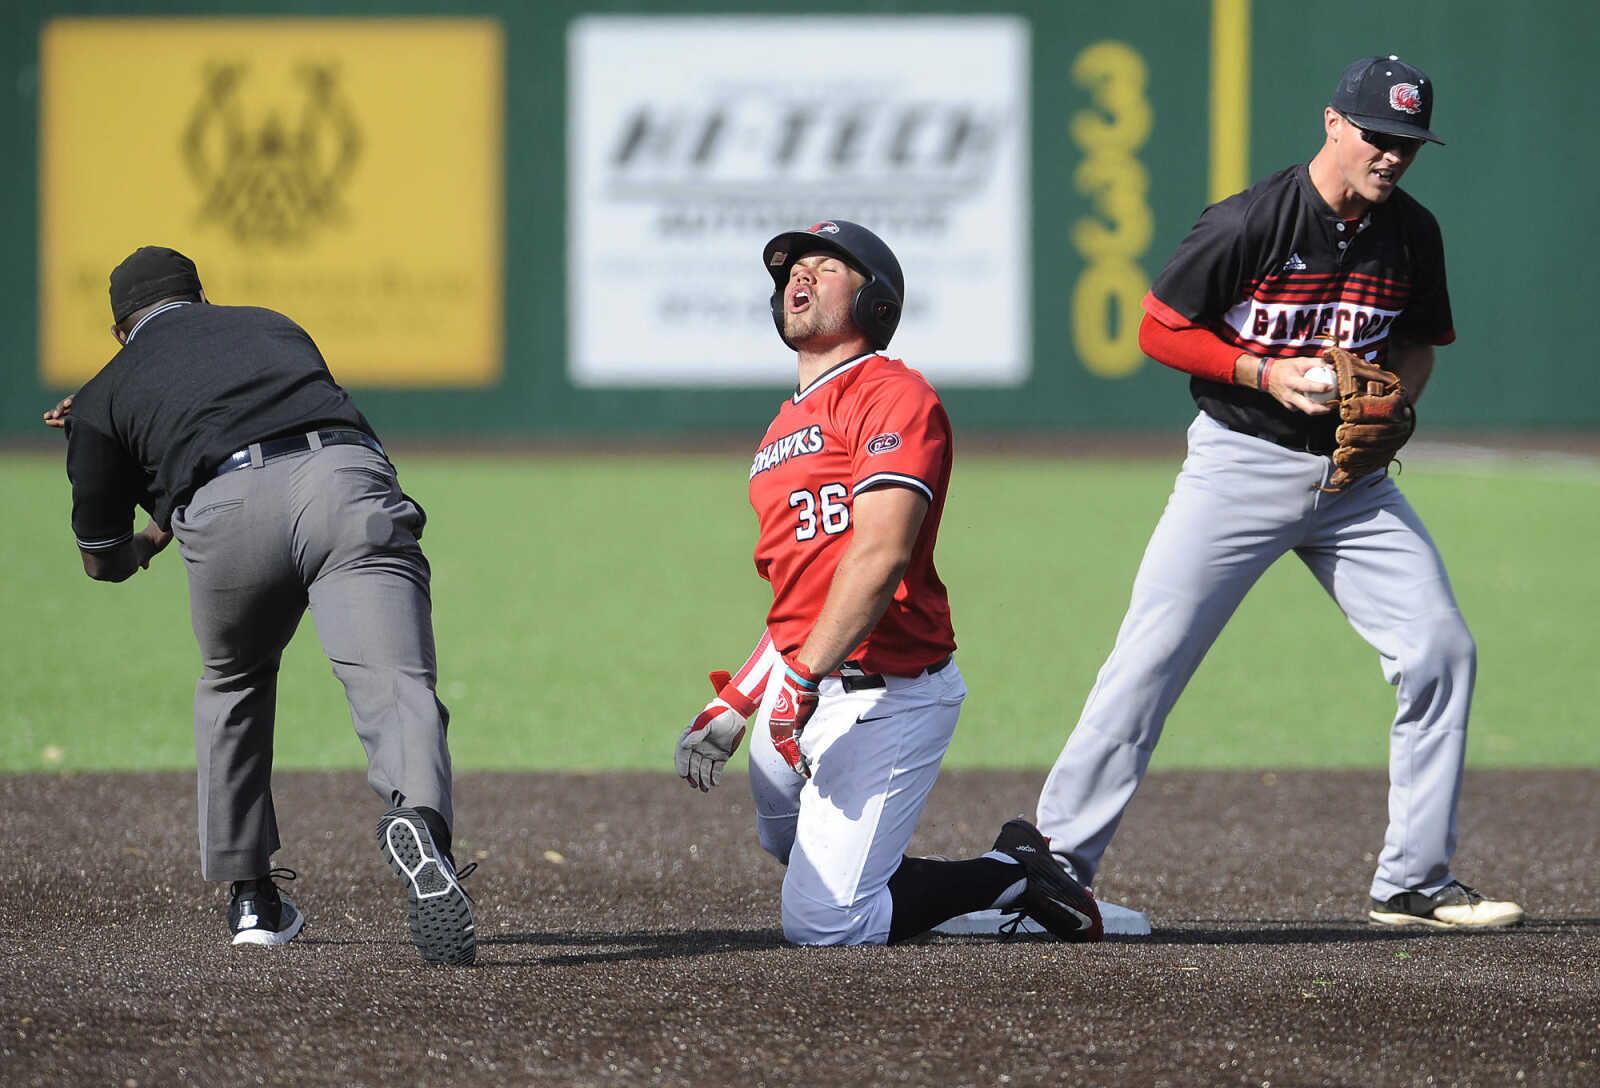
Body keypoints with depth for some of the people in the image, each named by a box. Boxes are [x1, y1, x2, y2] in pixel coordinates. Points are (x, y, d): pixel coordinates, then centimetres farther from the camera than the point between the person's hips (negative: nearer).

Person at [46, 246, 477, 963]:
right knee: (393, 681, -16)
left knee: (233, 682, 28)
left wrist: (150, 541, 58)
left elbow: (101, 559, 34)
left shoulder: (104, 396, 30)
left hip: (228, 511, 0)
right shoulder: (275, 327, 38)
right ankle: (418, 817, -47)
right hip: (345, 481, 0)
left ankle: (250, 897, 29)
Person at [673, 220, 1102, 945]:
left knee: (819, 926, -14)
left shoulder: (894, 395, -9)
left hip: (886, 697, -10)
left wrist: (803, 675, -29)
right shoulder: (784, 429, 20)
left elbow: (882, 554, -22)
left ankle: (1010, 877, 5)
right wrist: (734, 706, 16)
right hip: (799, 695, 10)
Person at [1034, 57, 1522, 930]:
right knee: (1149, 660, -11)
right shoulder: (1249, 225, -15)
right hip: (1241, 464, -5)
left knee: (1441, 652, -3)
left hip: (1353, 478, 5)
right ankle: (1058, 860, -4)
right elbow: (1158, 331, -9)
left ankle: (1413, 883, 7)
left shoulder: (1411, 235, 1)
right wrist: (1265, 374, -19)